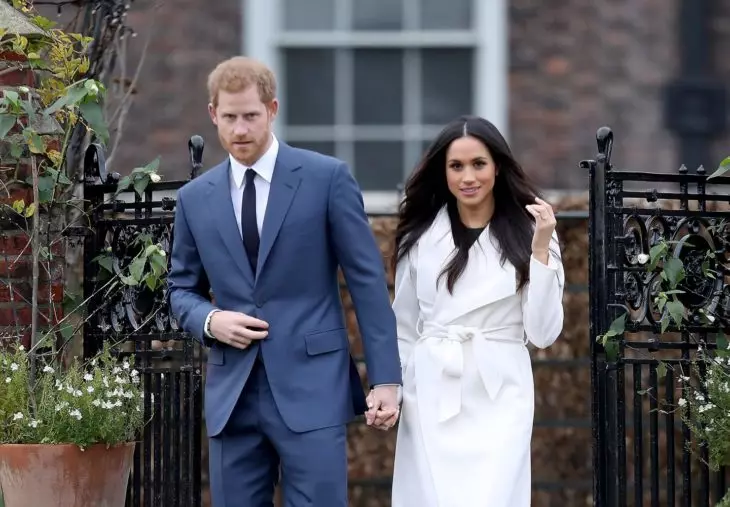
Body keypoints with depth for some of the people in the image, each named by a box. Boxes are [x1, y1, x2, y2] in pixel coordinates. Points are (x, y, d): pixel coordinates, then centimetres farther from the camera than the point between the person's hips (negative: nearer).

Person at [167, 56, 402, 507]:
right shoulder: (195, 198, 9)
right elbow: (183, 288, 19)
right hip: (232, 395, 4)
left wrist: (386, 377, -6)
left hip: (312, 389, -4)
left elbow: (367, 280, -1)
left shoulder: (327, 178, -1)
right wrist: (209, 320, -5)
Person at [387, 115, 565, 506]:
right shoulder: (420, 235, 5)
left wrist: (540, 250, -11)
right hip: (431, 396, 2)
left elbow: (543, 333, -5)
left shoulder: (527, 233, 1)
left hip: (499, 397, -2)